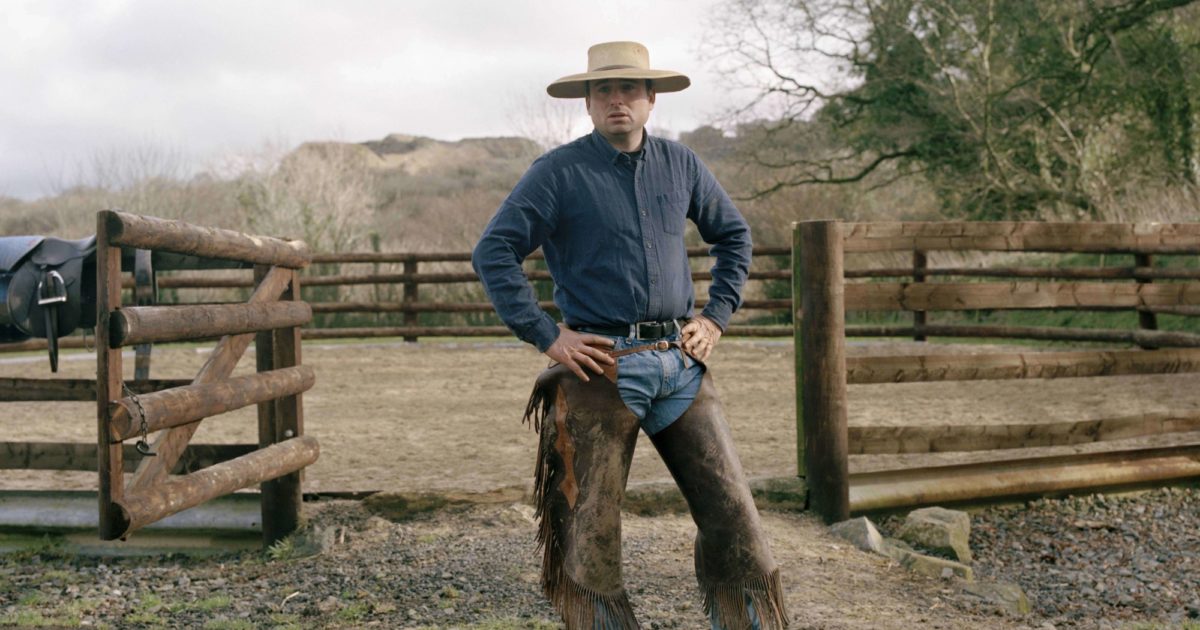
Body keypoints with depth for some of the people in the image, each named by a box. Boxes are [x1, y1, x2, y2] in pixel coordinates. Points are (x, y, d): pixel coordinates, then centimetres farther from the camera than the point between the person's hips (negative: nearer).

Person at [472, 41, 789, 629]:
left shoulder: (680, 163, 9)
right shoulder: (557, 172, -4)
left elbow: (733, 234, 21)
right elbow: (492, 253, -8)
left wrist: (716, 317, 10)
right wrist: (546, 336, -13)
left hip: (679, 363, 4)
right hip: (601, 366, -3)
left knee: (732, 512, 3)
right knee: (590, 530, 3)